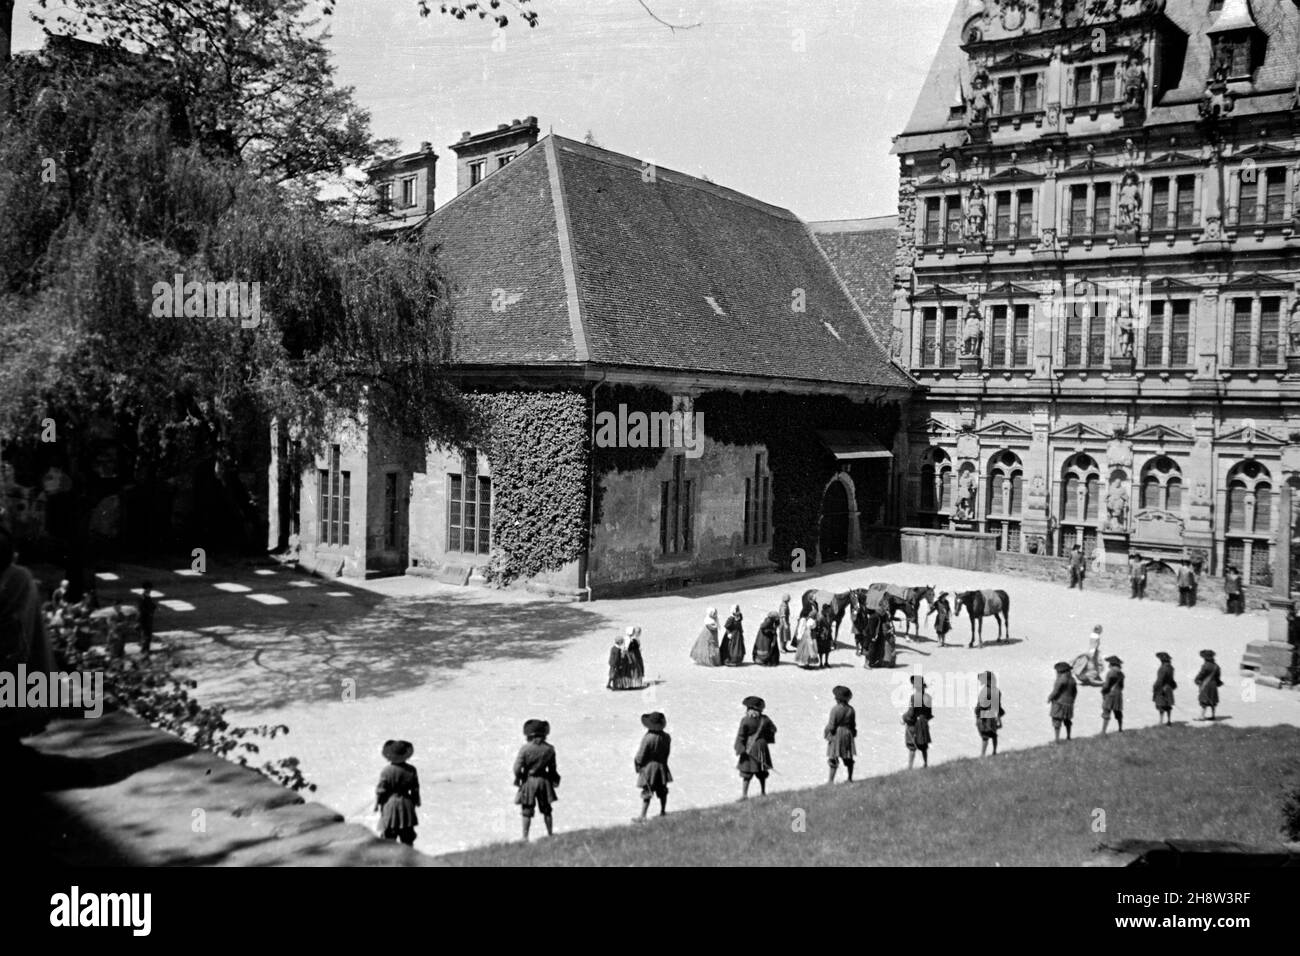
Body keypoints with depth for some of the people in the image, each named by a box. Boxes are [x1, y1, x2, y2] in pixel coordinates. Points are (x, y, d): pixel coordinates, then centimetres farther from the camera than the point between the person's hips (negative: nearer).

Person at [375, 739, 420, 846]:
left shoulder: (386, 771, -12)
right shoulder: (411, 770, -3)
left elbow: (381, 790, -8)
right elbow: (415, 789, 4)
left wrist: (377, 804, 6)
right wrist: (416, 801, 18)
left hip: (390, 805, -3)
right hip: (406, 806, 3)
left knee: (389, 837, 4)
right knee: (407, 838, 12)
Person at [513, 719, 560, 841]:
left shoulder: (525, 748, -14)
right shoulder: (549, 749, -5)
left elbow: (517, 767, -12)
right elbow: (552, 768, 2)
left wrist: (517, 778, 6)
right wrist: (554, 780, 17)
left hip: (528, 781, -3)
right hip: (544, 781, 3)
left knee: (527, 811, 7)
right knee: (546, 810, 16)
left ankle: (525, 837, 9)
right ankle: (550, 834, 24)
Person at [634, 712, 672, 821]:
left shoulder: (647, 738, -24)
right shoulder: (666, 737, -7)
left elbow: (641, 755, -17)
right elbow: (668, 752, 4)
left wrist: (636, 763, 1)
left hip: (649, 768, -5)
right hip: (662, 766, 5)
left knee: (647, 792, 1)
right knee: (662, 791, 19)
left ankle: (642, 816, 3)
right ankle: (663, 811, 33)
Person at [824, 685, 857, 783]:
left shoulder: (835, 709, -18)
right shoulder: (851, 709, -3)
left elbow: (831, 725, -15)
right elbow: (853, 724, 4)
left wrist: (826, 734, -2)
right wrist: (852, 734, 17)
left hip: (836, 735, -5)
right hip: (848, 734, 5)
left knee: (833, 757, 2)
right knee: (848, 758, 14)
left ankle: (831, 779, 3)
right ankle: (850, 778, 22)